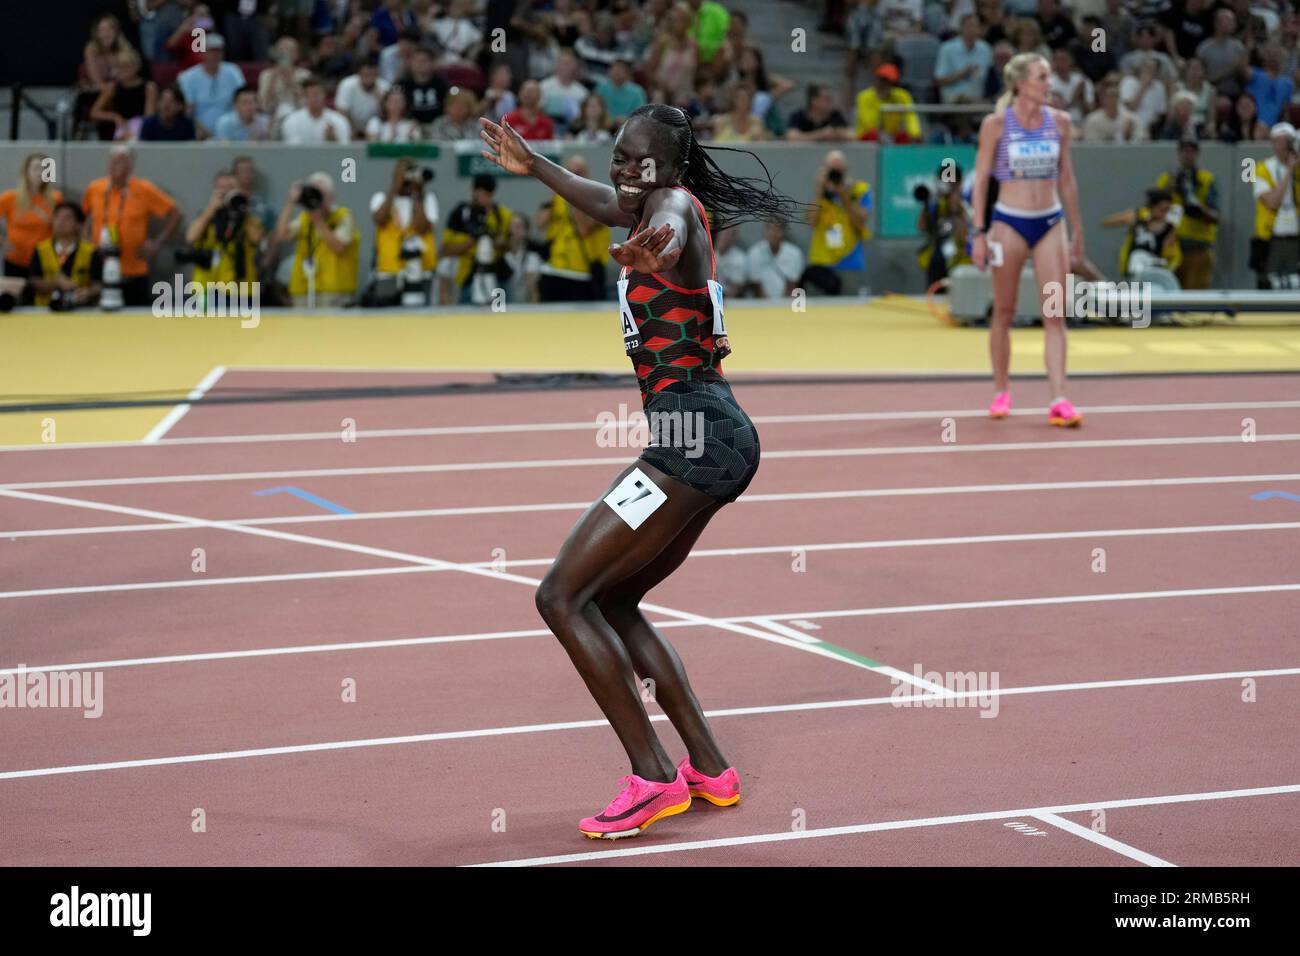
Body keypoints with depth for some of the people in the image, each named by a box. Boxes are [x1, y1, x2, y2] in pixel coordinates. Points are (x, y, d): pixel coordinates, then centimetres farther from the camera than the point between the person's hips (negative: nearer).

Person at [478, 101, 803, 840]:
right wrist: (532, 164, 54)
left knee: (562, 596, -10)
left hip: (694, 435, -11)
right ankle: (710, 769, 21)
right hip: (719, 440, 11)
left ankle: (654, 778, -11)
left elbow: (669, 231, -37)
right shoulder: (653, 208, 17)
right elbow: (606, 202, 41)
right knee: (612, 602, 20)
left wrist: (654, 251, -60)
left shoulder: (678, 203, -10)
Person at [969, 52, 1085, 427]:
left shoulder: (1059, 121, 4)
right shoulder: (996, 124, -6)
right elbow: (980, 180, -3)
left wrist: (1076, 228, 13)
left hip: (1050, 222, 3)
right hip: (1010, 222, -3)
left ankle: (1059, 400, -10)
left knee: (1055, 315, -5)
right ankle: (1001, 392, 23)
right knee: (1004, 312, 8)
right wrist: (978, 233, -8)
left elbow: (1066, 178, 12)